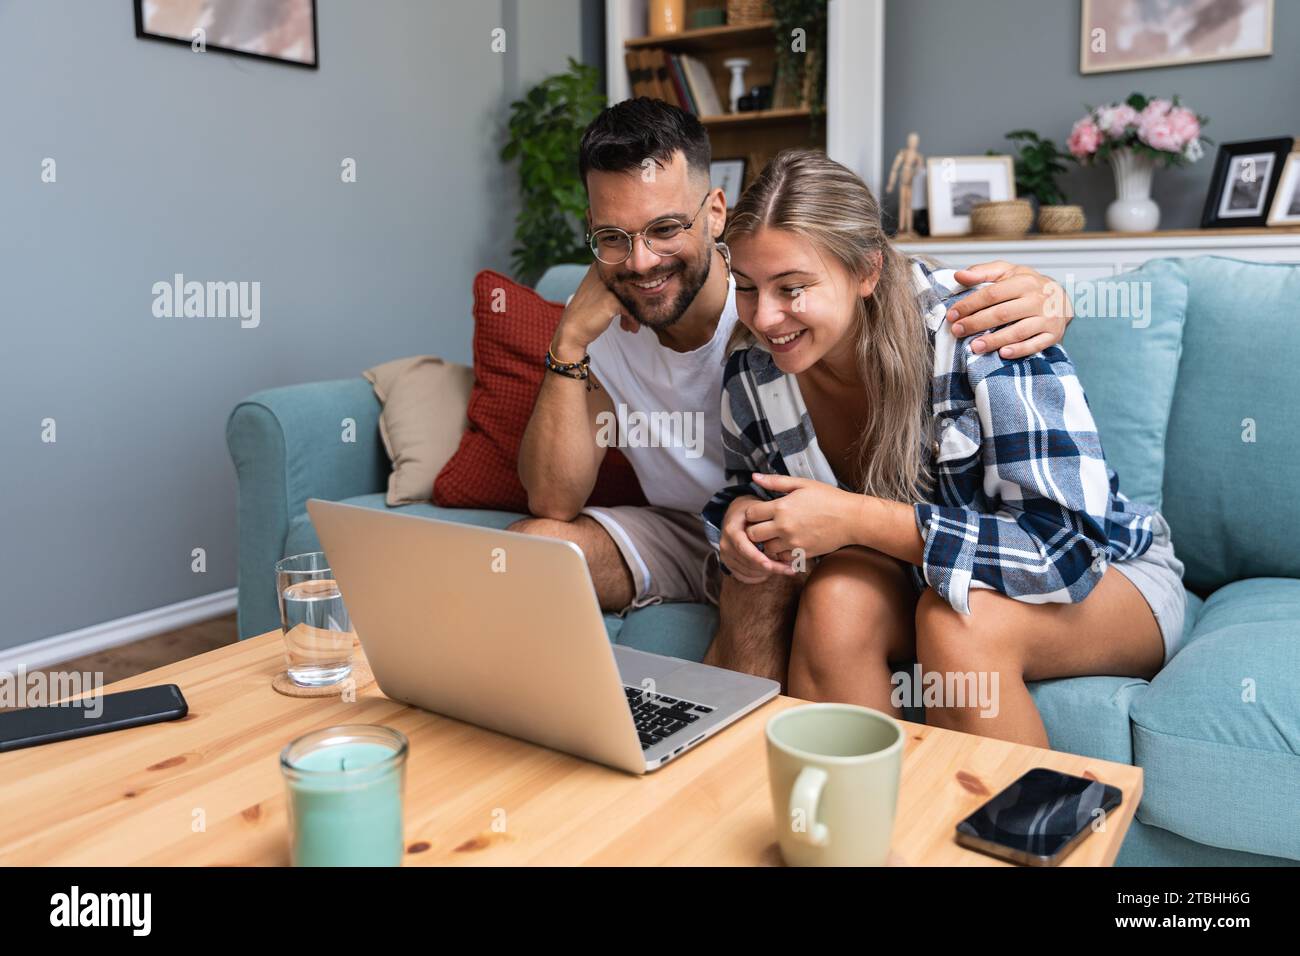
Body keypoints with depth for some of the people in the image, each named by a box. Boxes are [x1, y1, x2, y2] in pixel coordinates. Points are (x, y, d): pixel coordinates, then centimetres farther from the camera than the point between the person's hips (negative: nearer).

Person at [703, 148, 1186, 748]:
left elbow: (1069, 547, -30)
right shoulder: (750, 374, -11)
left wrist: (856, 518, -35)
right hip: (919, 581, 4)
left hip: (1104, 572, -3)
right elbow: (750, 491, 10)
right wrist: (740, 518, -17)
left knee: (959, 616, -35)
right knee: (836, 596, -29)